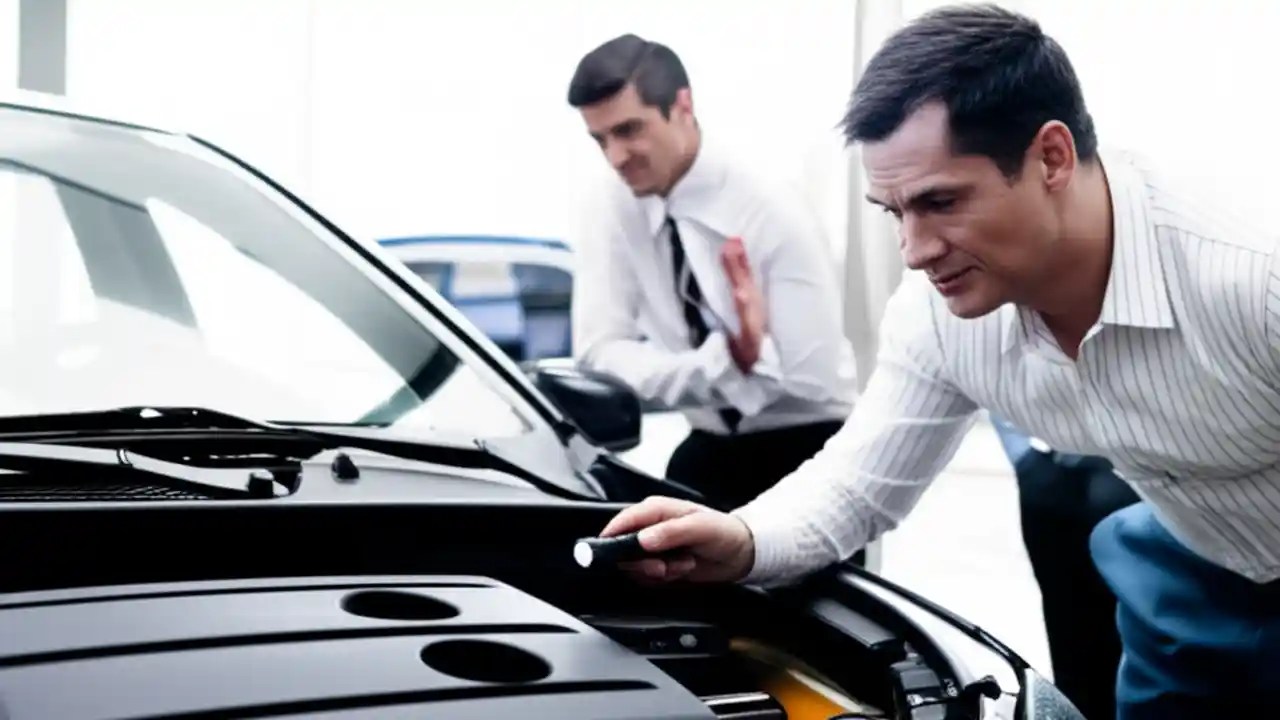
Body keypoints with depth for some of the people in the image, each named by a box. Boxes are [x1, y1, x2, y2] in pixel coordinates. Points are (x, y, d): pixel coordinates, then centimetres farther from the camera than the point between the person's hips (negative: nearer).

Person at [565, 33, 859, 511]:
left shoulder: (772, 212, -21)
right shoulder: (610, 208, -8)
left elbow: (817, 382, -20)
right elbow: (599, 352, -18)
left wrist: (754, 353, -35)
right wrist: (727, 360, -30)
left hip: (808, 449, -3)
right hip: (712, 447, 4)